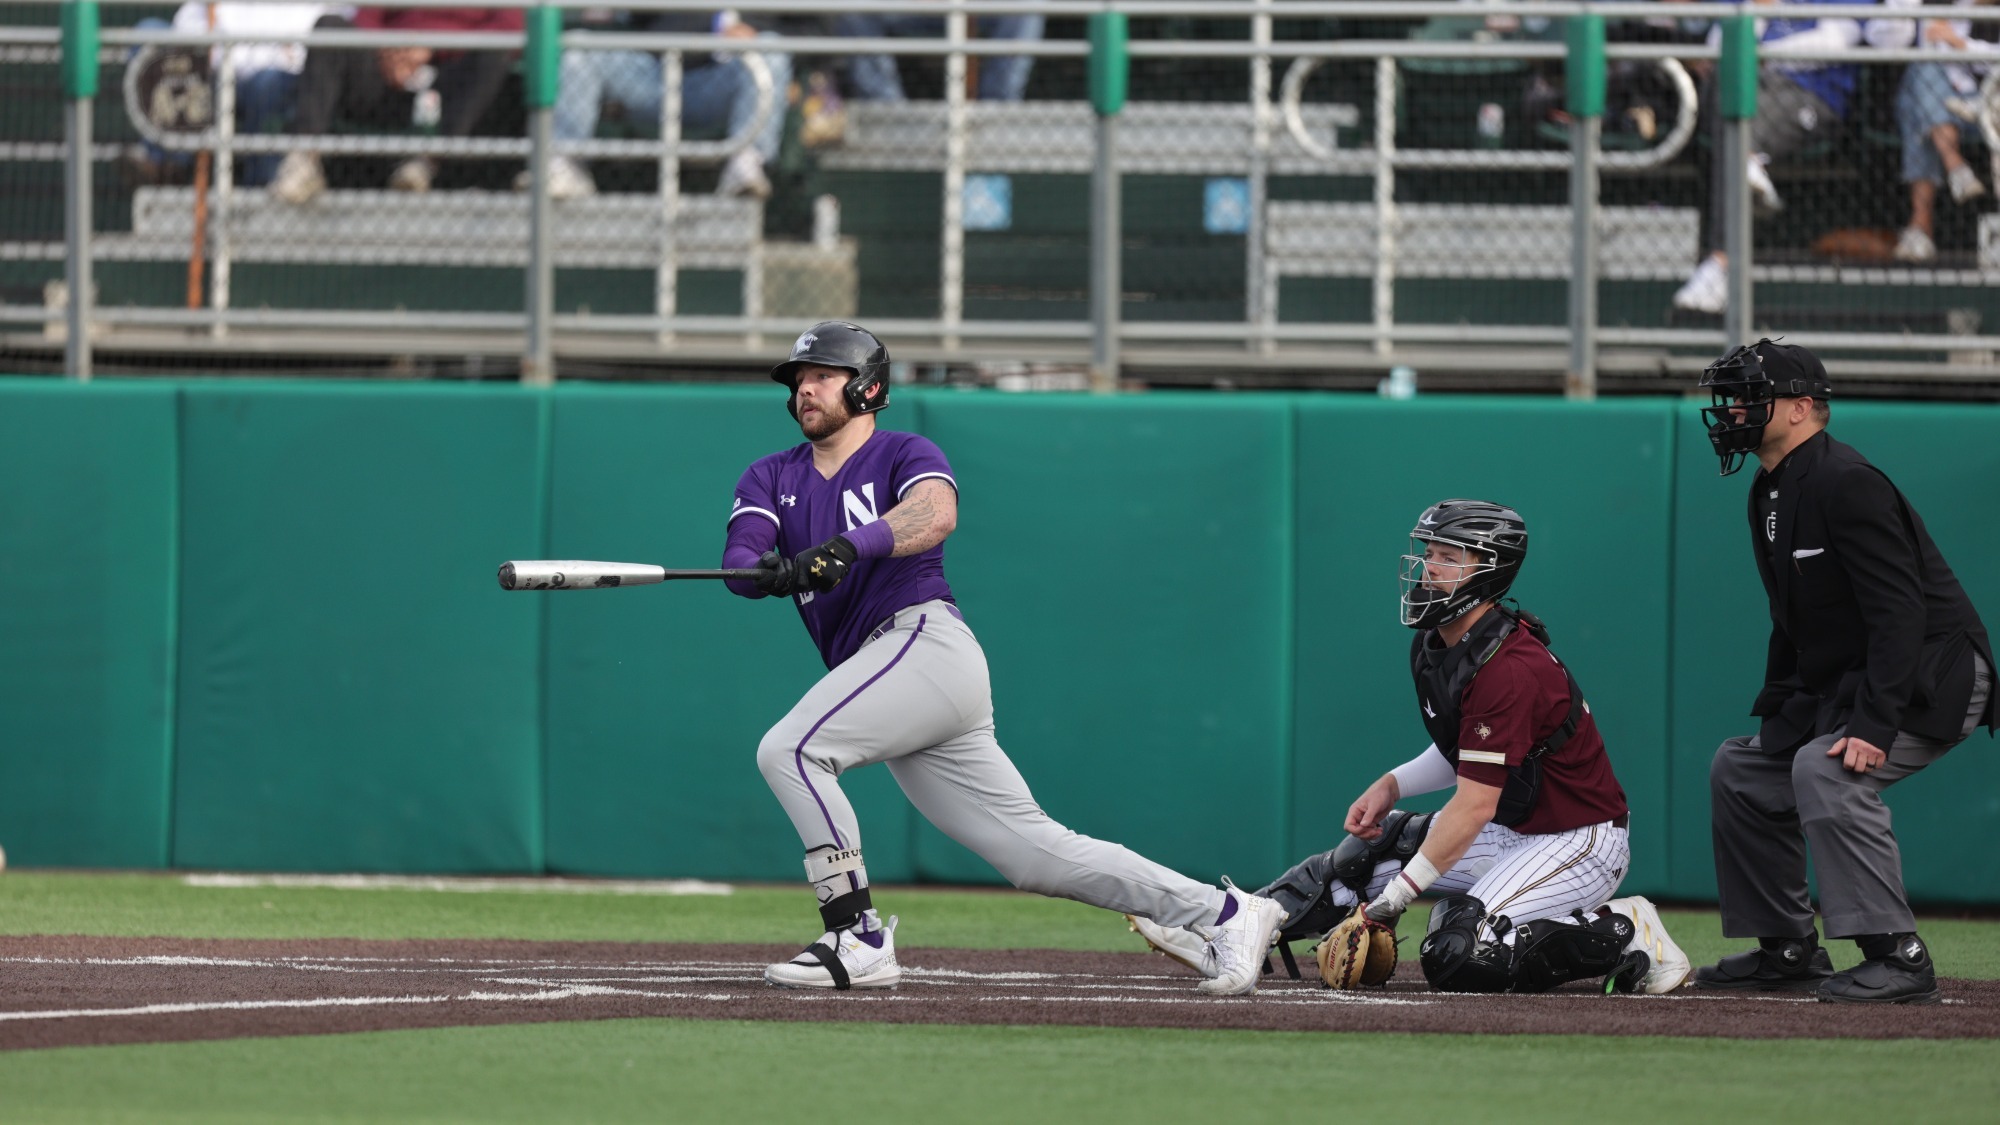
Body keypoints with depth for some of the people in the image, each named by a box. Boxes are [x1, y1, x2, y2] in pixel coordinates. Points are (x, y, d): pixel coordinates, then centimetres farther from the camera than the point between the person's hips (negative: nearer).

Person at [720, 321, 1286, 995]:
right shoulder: (772, 478, 22)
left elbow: (935, 513, -19)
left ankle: (858, 941, -19)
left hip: (925, 639, -6)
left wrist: (849, 545, -36)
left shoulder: (904, 455, 5)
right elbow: (739, 559, 4)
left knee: (790, 749, -22)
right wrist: (766, 572, -21)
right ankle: (1222, 913, 6)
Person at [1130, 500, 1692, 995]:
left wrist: (1393, 899, -24)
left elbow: (1474, 804, -26)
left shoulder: (1508, 667, -26)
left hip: (1582, 843, -10)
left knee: (1456, 957, -22)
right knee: (1374, 846, 3)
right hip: (1513, 830, 10)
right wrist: (1392, 786, 3)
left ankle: (1620, 935, -9)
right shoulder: (1436, 645, 5)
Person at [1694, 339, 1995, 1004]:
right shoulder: (1770, 494, 11)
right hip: (1840, 681, 11)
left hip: (1932, 677, -11)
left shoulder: (1846, 482, -21)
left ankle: (1897, 956, -29)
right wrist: (1773, 715, 9)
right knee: (1741, 769, 15)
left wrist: (1873, 725, -34)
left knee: (1826, 769, -31)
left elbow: (1900, 612, -28)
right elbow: (1794, 624, 19)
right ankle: (1788, 951, 21)